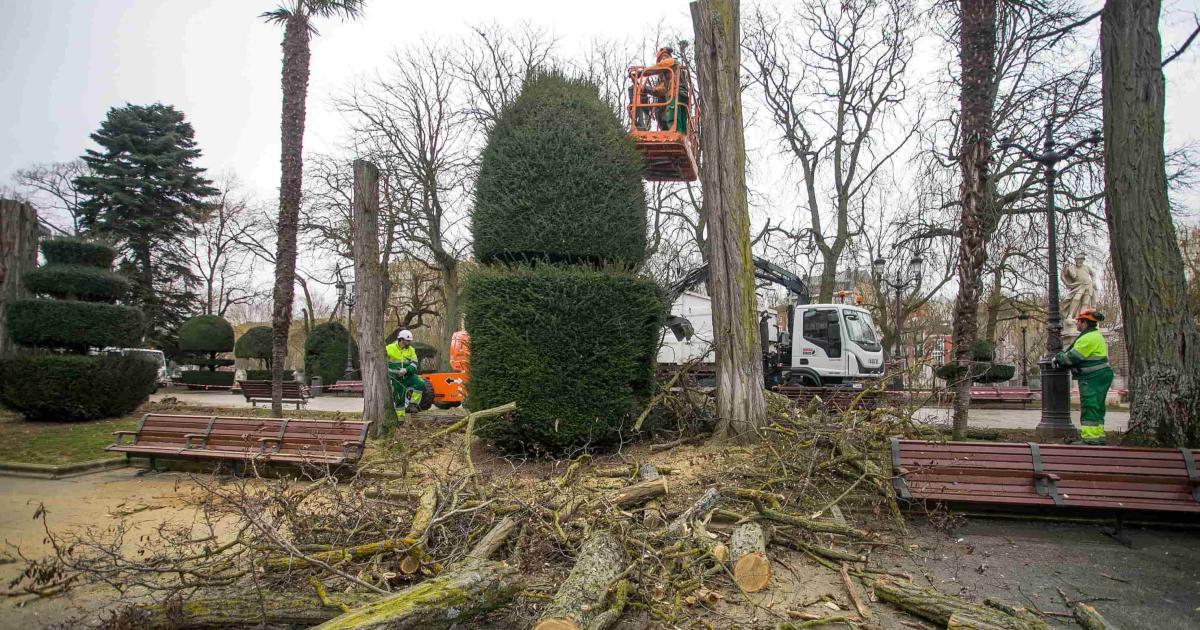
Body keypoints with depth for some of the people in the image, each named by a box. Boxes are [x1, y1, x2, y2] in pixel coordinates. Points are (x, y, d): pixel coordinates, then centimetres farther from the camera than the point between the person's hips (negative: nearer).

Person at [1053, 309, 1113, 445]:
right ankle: (1098, 437, 21)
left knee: (1090, 408, -9)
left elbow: (1073, 357, -16)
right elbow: (1076, 354, 23)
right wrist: (1062, 356, 16)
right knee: (1096, 409, 15)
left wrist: (1058, 358, 0)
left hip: (1093, 379, -11)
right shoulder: (1095, 335, 19)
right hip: (1099, 377, 11)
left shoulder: (1088, 338, -17)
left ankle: (1091, 438, -9)